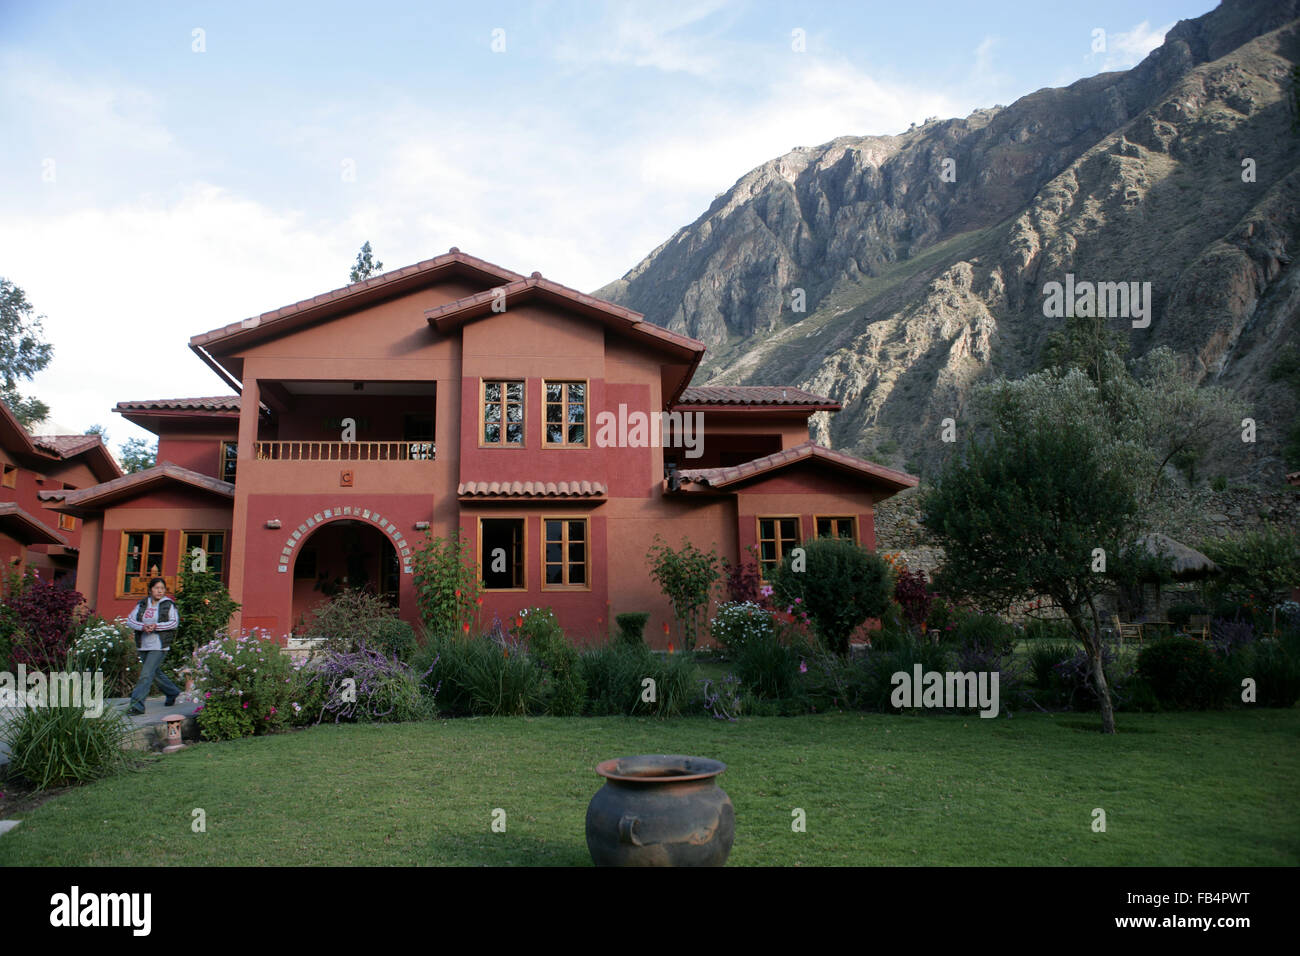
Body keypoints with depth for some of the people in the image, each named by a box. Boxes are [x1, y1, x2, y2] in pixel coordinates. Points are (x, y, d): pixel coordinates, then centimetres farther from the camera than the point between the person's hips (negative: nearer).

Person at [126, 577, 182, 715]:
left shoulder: (169, 604, -2)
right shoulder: (142, 604, 8)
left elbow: (174, 622, -9)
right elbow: (130, 619, 1)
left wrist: (156, 626, -21)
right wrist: (143, 627, -18)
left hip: (159, 646, -5)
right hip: (143, 646, 5)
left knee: (146, 674, -12)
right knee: (155, 673, 17)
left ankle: (137, 705, -10)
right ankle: (172, 692, 38)